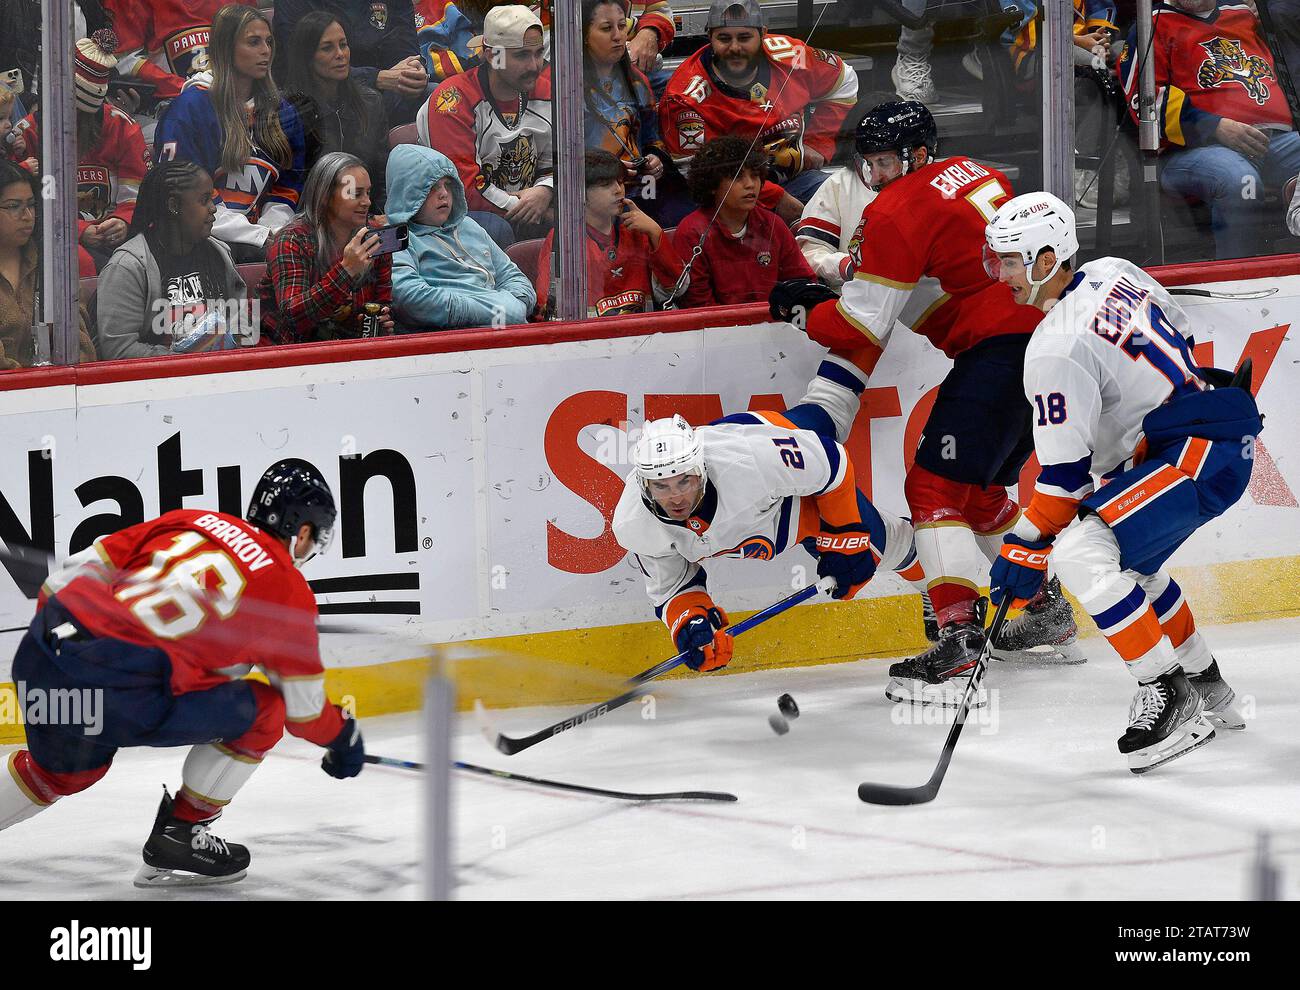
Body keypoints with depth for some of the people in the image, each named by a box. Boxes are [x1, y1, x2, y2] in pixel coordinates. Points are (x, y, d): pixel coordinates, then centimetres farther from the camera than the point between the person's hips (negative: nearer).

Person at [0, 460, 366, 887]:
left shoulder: (191, 521, 21)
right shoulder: (288, 589, 8)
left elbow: (82, 567, 20)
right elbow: (304, 707, 16)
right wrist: (344, 737, 36)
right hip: (118, 690, -7)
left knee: (67, 767, 35)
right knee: (261, 710, 11)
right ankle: (176, 838, 16)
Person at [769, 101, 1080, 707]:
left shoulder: (895, 214, -10)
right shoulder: (975, 175, 17)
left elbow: (864, 325, -10)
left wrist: (802, 309, 7)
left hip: (1000, 349, -10)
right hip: (1048, 332, 10)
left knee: (936, 488, -12)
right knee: (981, 488, 24)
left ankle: (959, 642, -23)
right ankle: (1051, 616, 32)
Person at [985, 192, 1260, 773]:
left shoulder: (1056, 349, -18)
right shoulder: (1114, 274, 7)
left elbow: (1065, 472, -16)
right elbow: (1181, 338, 23)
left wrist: (1026, 549, -8)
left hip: (1199, 456, -11)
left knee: (1080, 553, -22)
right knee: (1129, 564, 26)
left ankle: (1170, 696, -17)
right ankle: (1208, 690, 36)